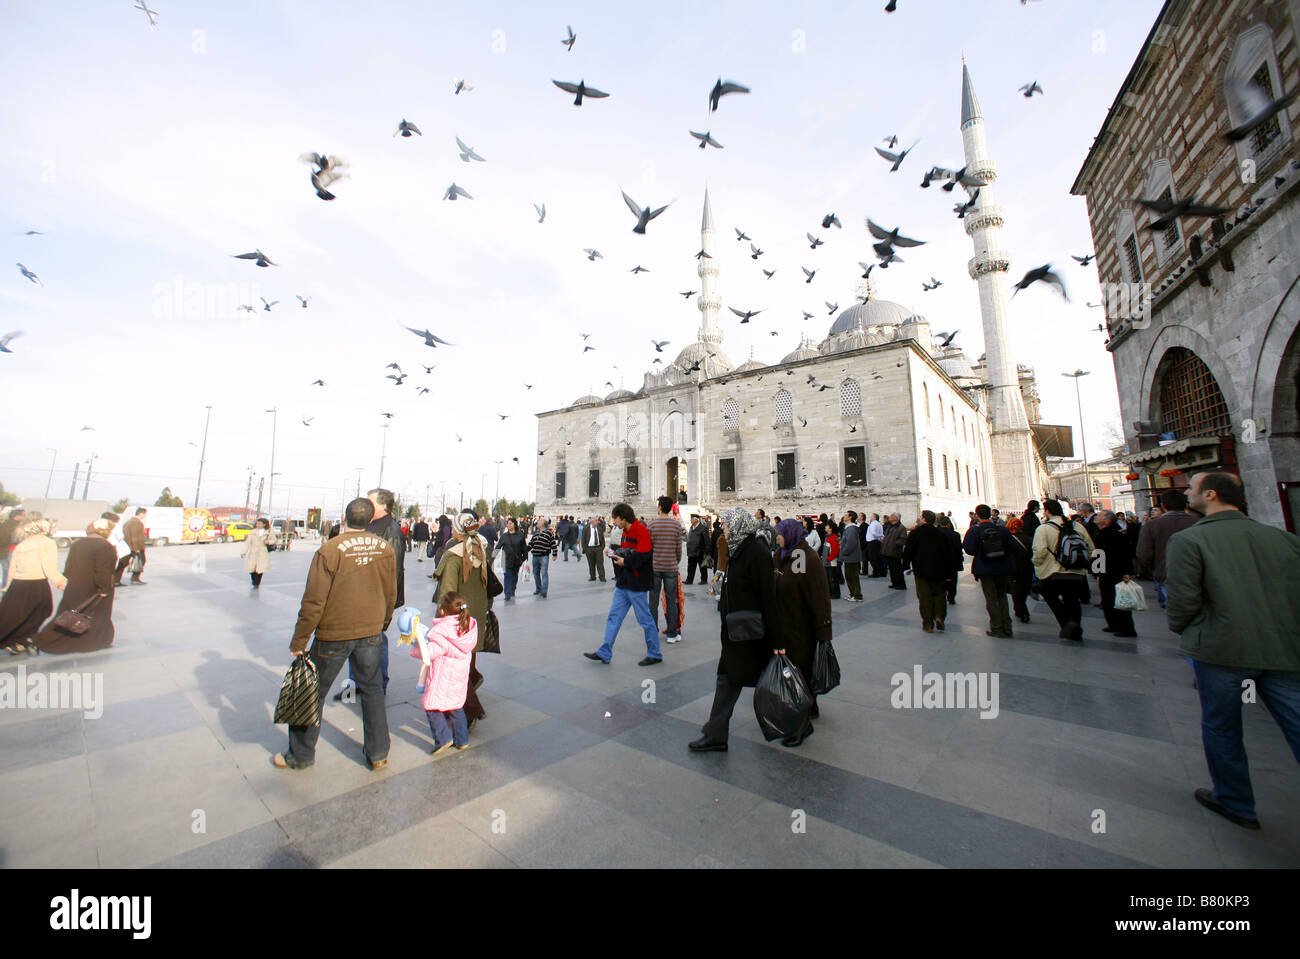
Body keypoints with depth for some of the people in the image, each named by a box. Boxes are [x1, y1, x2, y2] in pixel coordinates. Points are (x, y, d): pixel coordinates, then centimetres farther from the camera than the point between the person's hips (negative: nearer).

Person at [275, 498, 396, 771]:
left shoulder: (329, 550, -17)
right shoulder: (384, 547, -5)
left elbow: (314, 602, -14)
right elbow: (391, 594, 5)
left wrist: (298, 641, -2)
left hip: (333, 635, -3)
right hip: (371, 632, 4)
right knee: (372, 690, 16)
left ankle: (300, 755, 34)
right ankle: (378, 754, 26)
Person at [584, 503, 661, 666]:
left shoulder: (641, 530, -16)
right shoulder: (625, 531, 13)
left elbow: (642, 556, -24)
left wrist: (625, 562, -16)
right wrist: (616, 552, 4)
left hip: (636, 585, -9)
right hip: (623, 583, 9)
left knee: (645, 619, 3)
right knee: (614, 617, 11)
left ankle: (655, 654, 18)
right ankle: (604, 653, 19)